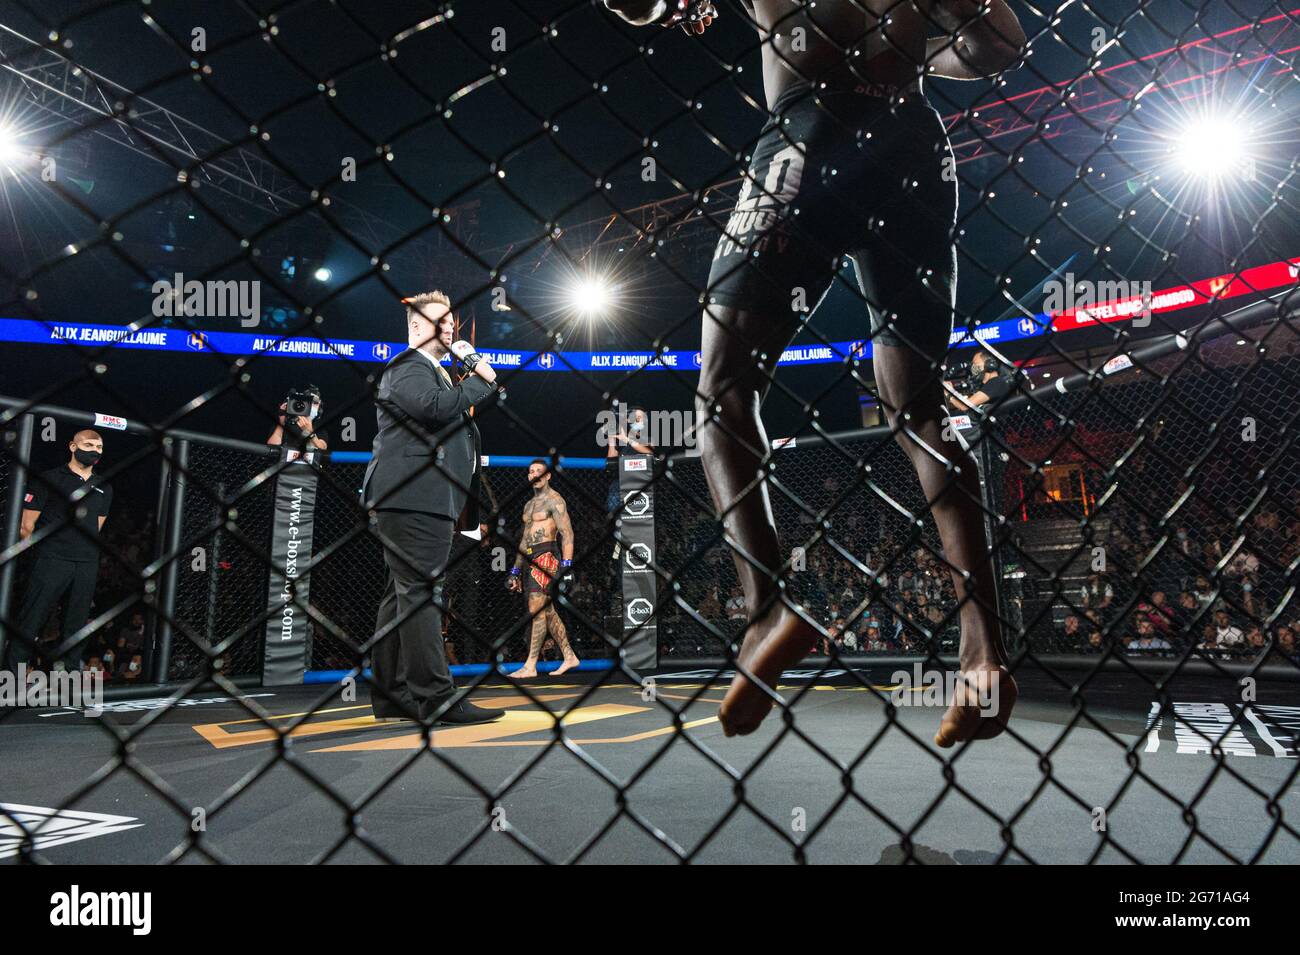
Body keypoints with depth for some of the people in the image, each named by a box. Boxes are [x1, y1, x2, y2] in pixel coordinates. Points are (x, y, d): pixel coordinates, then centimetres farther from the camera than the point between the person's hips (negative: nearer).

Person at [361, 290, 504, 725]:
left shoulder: (435, 372, 28)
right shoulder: (407, 368, -5)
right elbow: (438, 406, -22)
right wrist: (483, 380, -9)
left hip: (423, 501, 11)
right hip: (414, 498, -11)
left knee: (402, 595, 10)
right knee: (420, 594, -11)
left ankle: (391, 695, 15)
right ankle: (436, 697, -10)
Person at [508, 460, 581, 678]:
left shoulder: (554, 500, -4)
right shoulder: (529, 504, 22)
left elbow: (567, 533, -13)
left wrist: (566, 563, -22)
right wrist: (515, 570, 21)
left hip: (546, 556, -9)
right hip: (531, 559, 9)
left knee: (536, 609, -12)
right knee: (548, 611, 9)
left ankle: (530, 666, -12)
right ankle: (569, 657, 18)